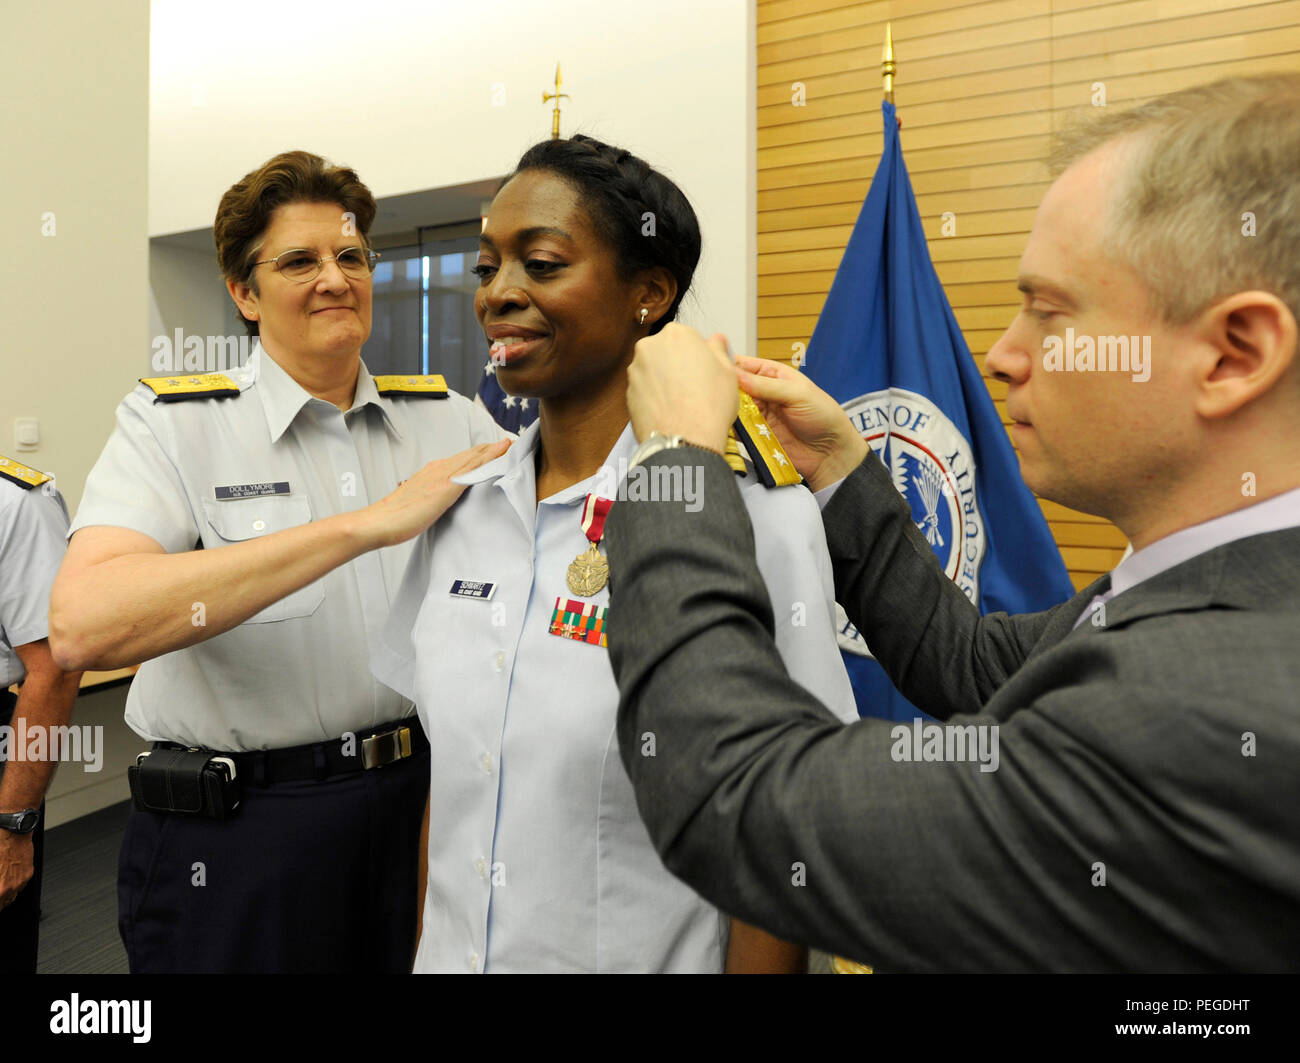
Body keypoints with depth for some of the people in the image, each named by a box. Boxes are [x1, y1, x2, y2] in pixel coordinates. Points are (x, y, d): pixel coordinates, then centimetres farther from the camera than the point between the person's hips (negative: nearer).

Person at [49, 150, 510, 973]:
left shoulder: (449, 418, 3)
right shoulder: (174, 426, -9)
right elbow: (82, 628, -26)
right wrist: (366, 524, -31)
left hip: (422, 802, 4)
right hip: (235, 835, -3)